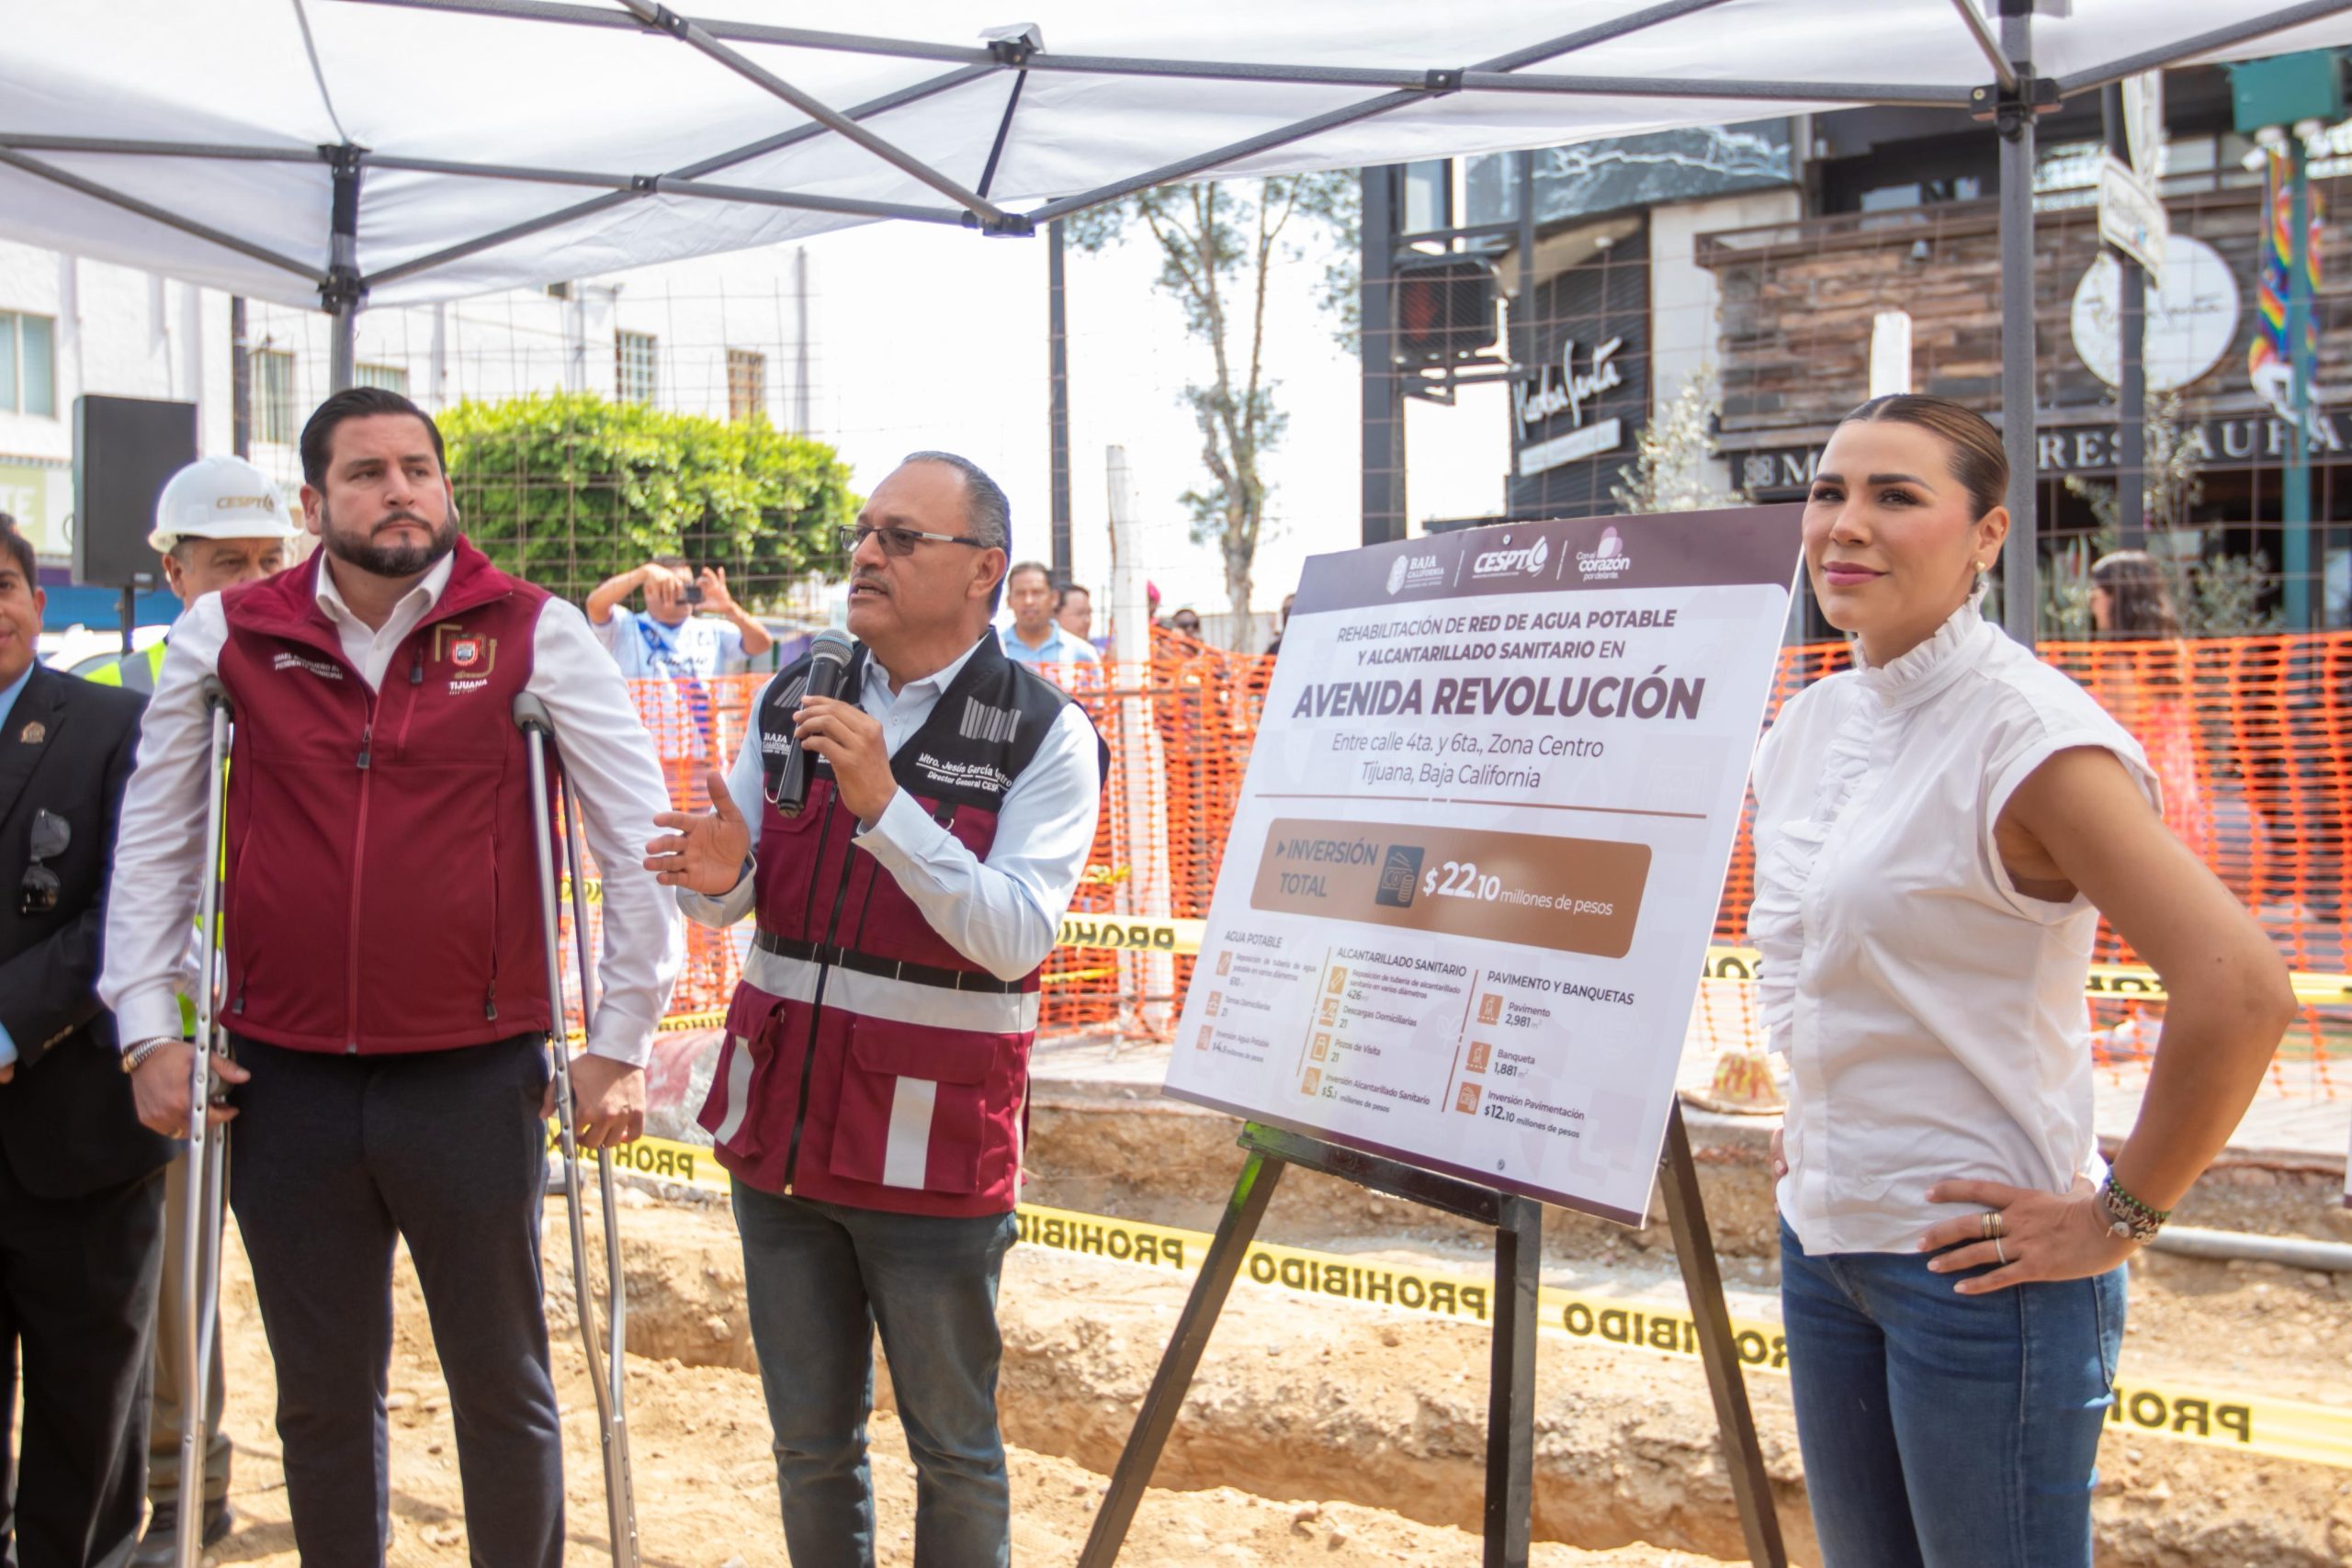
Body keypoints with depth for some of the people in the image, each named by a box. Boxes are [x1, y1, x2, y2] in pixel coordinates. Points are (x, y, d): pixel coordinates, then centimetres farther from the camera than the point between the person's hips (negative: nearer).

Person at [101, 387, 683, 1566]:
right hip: (285, 1078, 2)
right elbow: (154, 840, 9)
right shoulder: (227, 635, 2)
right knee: (322, 1396, 15)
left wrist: (622, 1039, -5)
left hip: (475, 1073, -2)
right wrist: (148, 1028, 3)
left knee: (505, 1391, 10)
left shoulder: (534, 633, -5)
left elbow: (640, 838, -4)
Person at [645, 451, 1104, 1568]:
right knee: (810, 1440, 18)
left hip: (931, 1150, -4)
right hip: (782, 1125, 5)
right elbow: (731, 908, 9)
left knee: (952, 1444, 12)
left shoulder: (1044, 735, -9)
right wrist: (718, 874, -15)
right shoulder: (790, 698, 6)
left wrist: (881, 804, -28)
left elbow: (1016, 935, -19)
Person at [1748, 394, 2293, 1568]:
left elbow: (2238, 990, -25)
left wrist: (2118, 1217, -17)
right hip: (1821, 1237, 8)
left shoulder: (2027, 735, -17)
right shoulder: (1806, 725, 7)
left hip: (1975, 1257, -7)